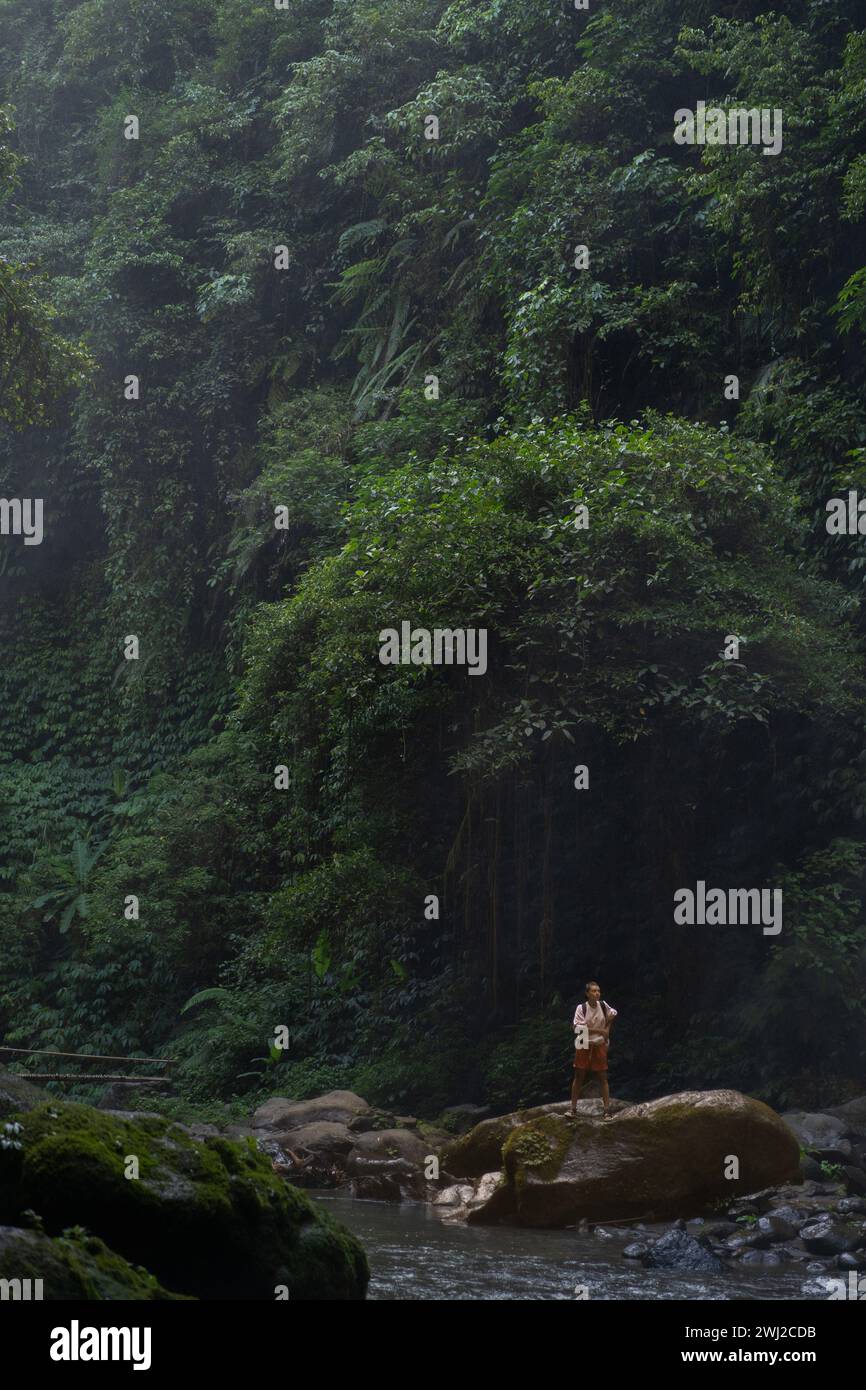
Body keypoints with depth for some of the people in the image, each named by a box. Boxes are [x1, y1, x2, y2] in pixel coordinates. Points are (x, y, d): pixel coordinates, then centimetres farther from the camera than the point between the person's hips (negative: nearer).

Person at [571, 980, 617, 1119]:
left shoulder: (603, 1005, 0)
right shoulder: (581, 1008, -10)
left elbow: (613, 1014, 20)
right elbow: (579, 1027, -20)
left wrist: (607, 1030, 9)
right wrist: (599, 1031, -21)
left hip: (600, 1046, 2)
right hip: (584, 1046, -2)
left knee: (603, 1078, 0)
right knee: (579, 1077, 3)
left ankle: (606, 1109, 2)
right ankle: (573, 1109, 9)